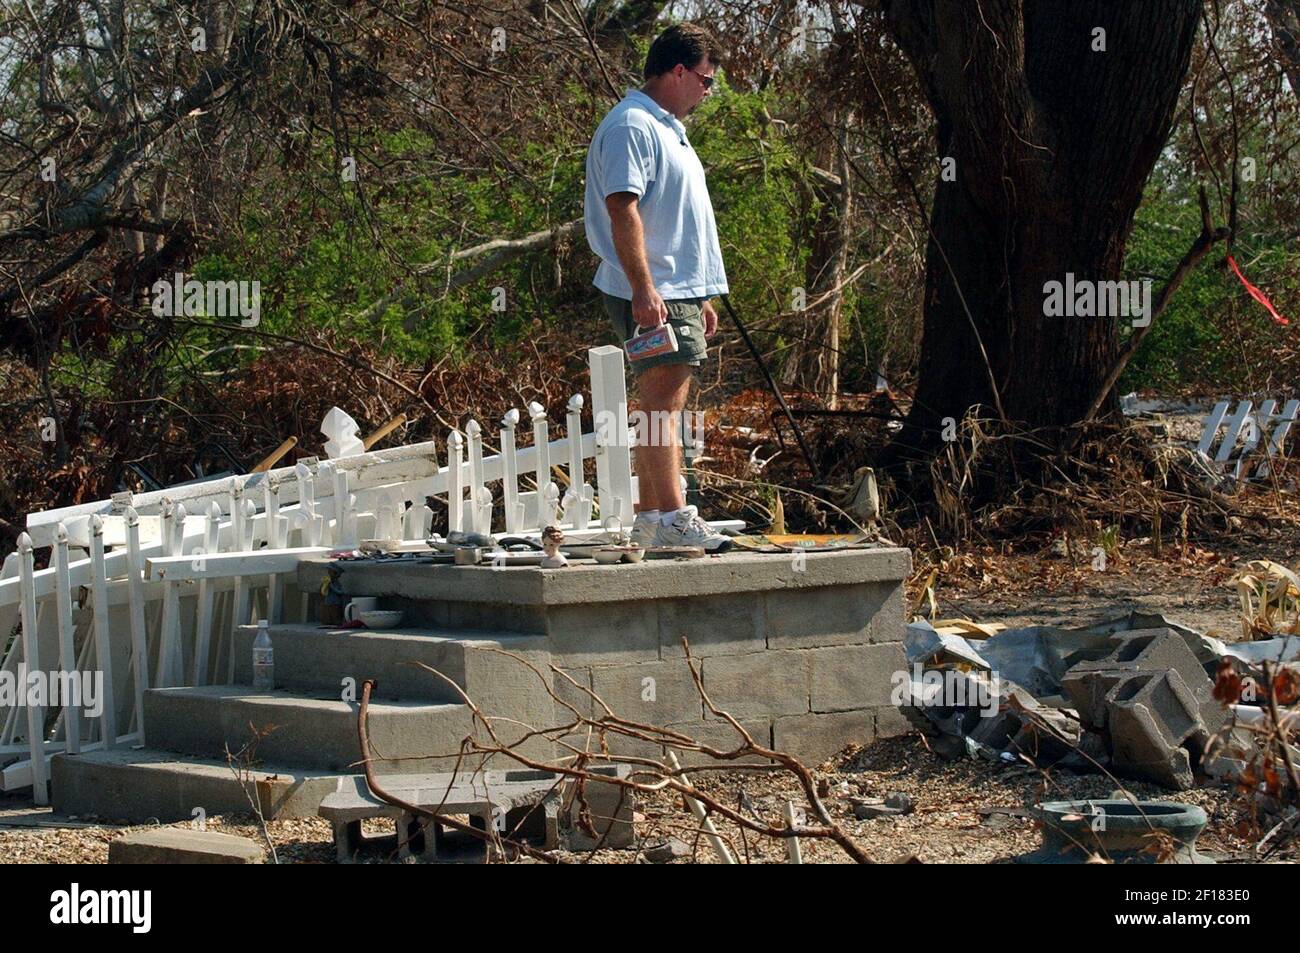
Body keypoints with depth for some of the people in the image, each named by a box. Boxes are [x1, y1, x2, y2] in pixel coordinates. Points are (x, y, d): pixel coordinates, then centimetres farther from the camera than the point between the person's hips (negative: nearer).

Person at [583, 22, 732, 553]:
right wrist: (643, 288, -27)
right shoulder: (631, 125, -11)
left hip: (680, 292, 10)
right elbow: (622, 209, -20)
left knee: (664, 406, 10)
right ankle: (672, 518, -19)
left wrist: (700, 299, 27)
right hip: (651, 295, -10)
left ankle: (649, 520, 14)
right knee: (664, 402, -15)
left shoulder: (668, 129, 22)